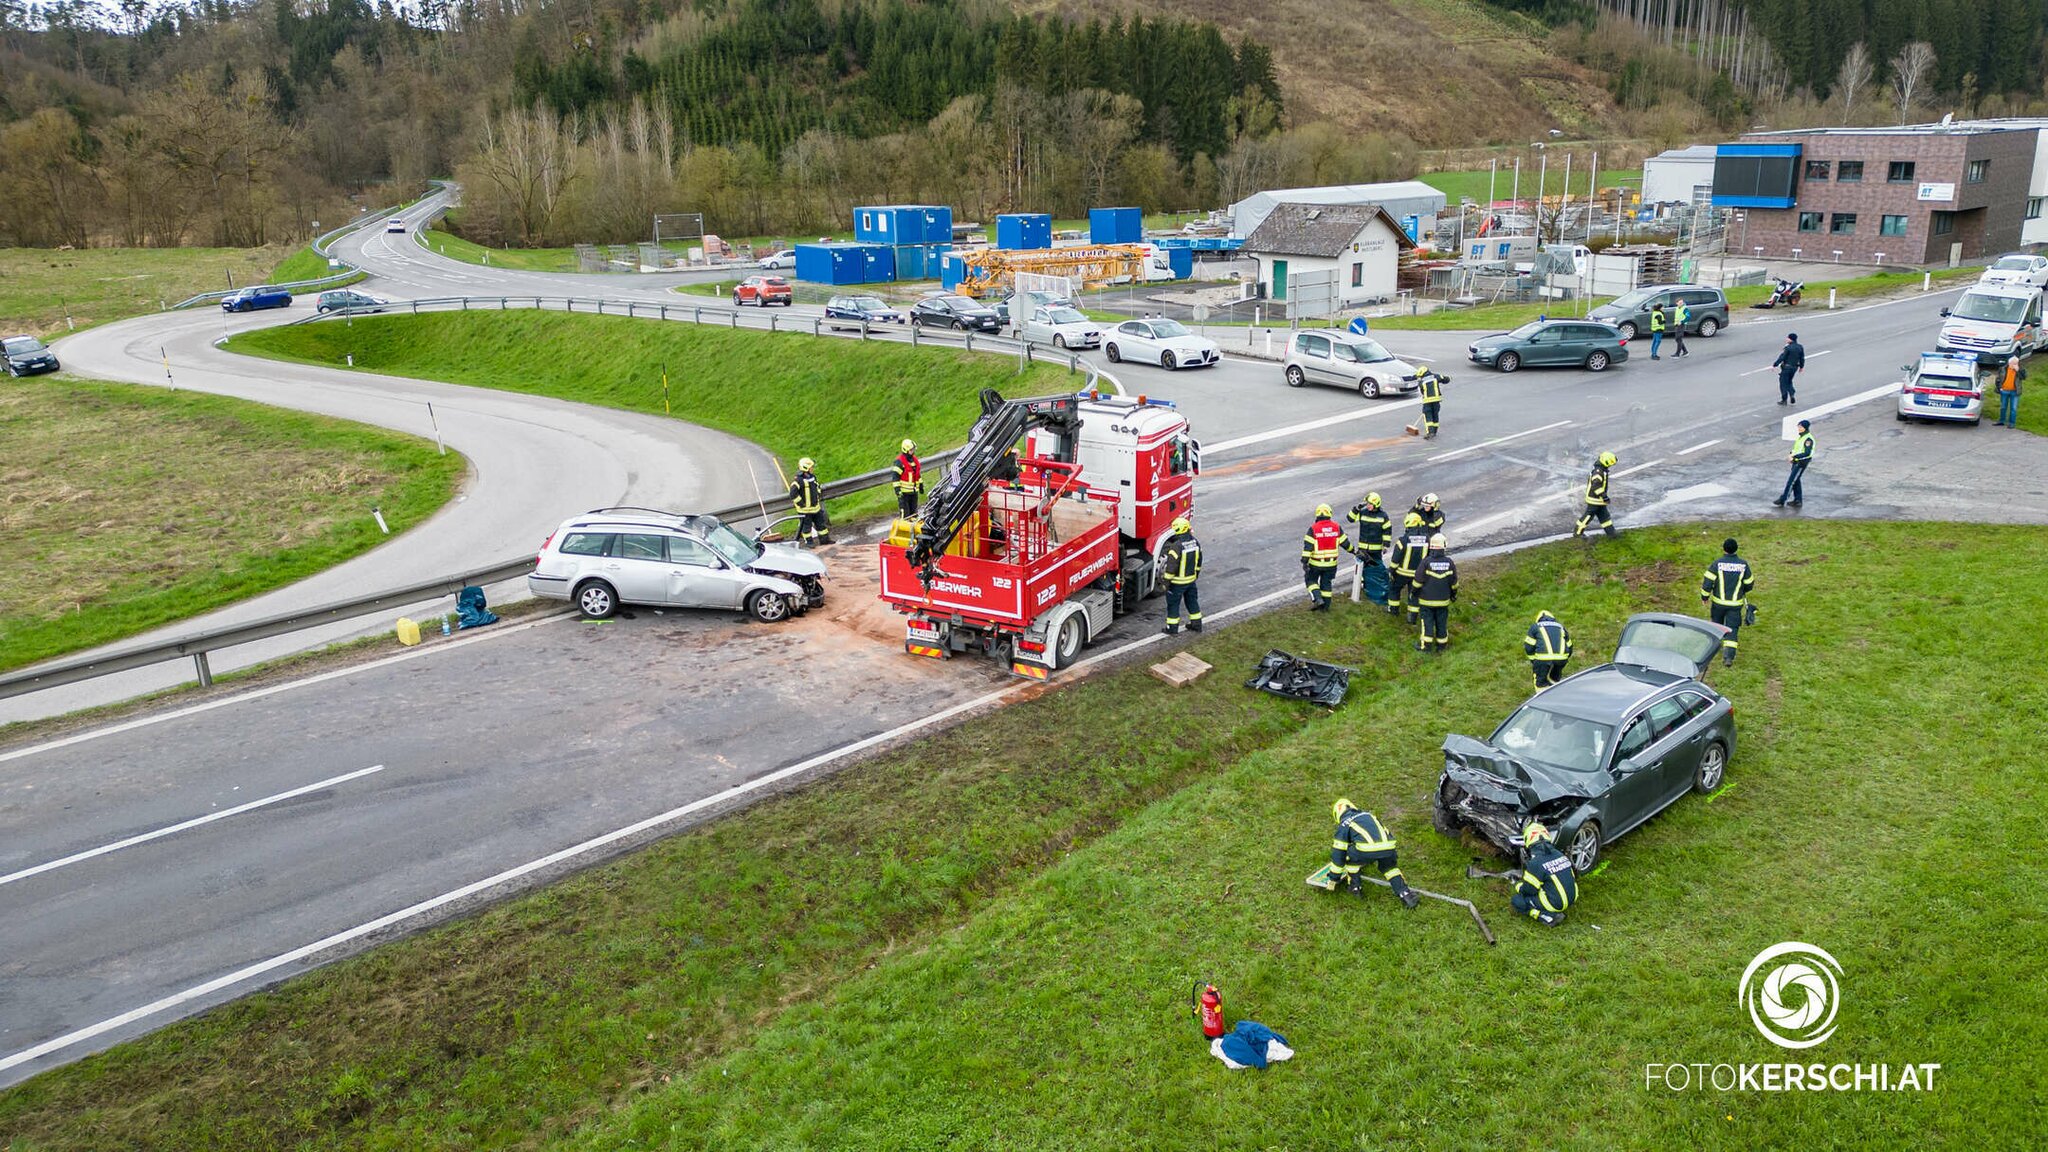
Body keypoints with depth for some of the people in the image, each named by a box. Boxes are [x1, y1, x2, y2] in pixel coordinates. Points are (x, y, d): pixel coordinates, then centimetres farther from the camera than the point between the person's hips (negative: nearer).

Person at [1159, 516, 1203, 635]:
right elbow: (1198, 561, 9)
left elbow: (1171, 566, -23)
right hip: (1191, 579, 7)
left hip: (1177, 582, -7)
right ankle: (1196, 624, 32)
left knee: (1173, 604, 8)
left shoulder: (1176, 546, -28)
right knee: (1192, 600, 22)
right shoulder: (1195, 542, -4)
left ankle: (1172, 628, 15)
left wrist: (1166, 581, -13)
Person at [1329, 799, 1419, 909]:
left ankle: (1355, 887, 28)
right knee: (1390, 867, 32)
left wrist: (1334, 877, 30)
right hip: (1388, 848, 5)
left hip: (1367, 849, -4)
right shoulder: (1369, 815, 36)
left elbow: (1338, 853, 21)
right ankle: (1404, 893, 19)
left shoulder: (1343, 825, 21)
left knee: (1350, 855, 25)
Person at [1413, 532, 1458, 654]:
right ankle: (1442, 644, 23)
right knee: (1442, 621, 13)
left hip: (1427, 599, -3)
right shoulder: (1449, 562, -8)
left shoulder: (1426, 561, -18)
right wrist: (1454, 593, 20)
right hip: (1443, 599, 3)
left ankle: (1426, 645, 9)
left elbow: (1418, 581, -11)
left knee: (1427, 621, 6)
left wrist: (1414, 592, 5)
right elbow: (1454, 582, 3)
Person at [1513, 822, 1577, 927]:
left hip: (1555, 904, -7)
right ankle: (1556, 911, 13)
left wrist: (1517, 885, 12)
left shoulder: (1535, 863, -20)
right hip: (1571, 899, 7)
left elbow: (1528, 890, -11)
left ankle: (1548, 917, -8)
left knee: (1517, 901, 6)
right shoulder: (1560, 854, 2)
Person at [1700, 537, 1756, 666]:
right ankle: (1729, 655, -7)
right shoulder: (1743, 564, -7)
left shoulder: (1717, 564, -15)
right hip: (1736, 603, 1)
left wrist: (1704, 596, 1)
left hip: (1718, 602, -1)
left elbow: (1707, 582, -15)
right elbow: (1749, 584, 3)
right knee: (1732, 629, 3)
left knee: (1717, 623, 24)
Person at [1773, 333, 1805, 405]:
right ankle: (1792, 395, 7)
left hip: (1786, 367, -7)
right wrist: (1801, 366, 21)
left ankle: (1784, 400, 9)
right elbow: (1802, 358, 9)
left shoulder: (1788, 348, -19)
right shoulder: (1800, 347, 2)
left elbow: (1781, 358, -18)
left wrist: (1774, 365, -11)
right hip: (1794, 367, 7)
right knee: (1789, 382, 24)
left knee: (1783, 383, 5)